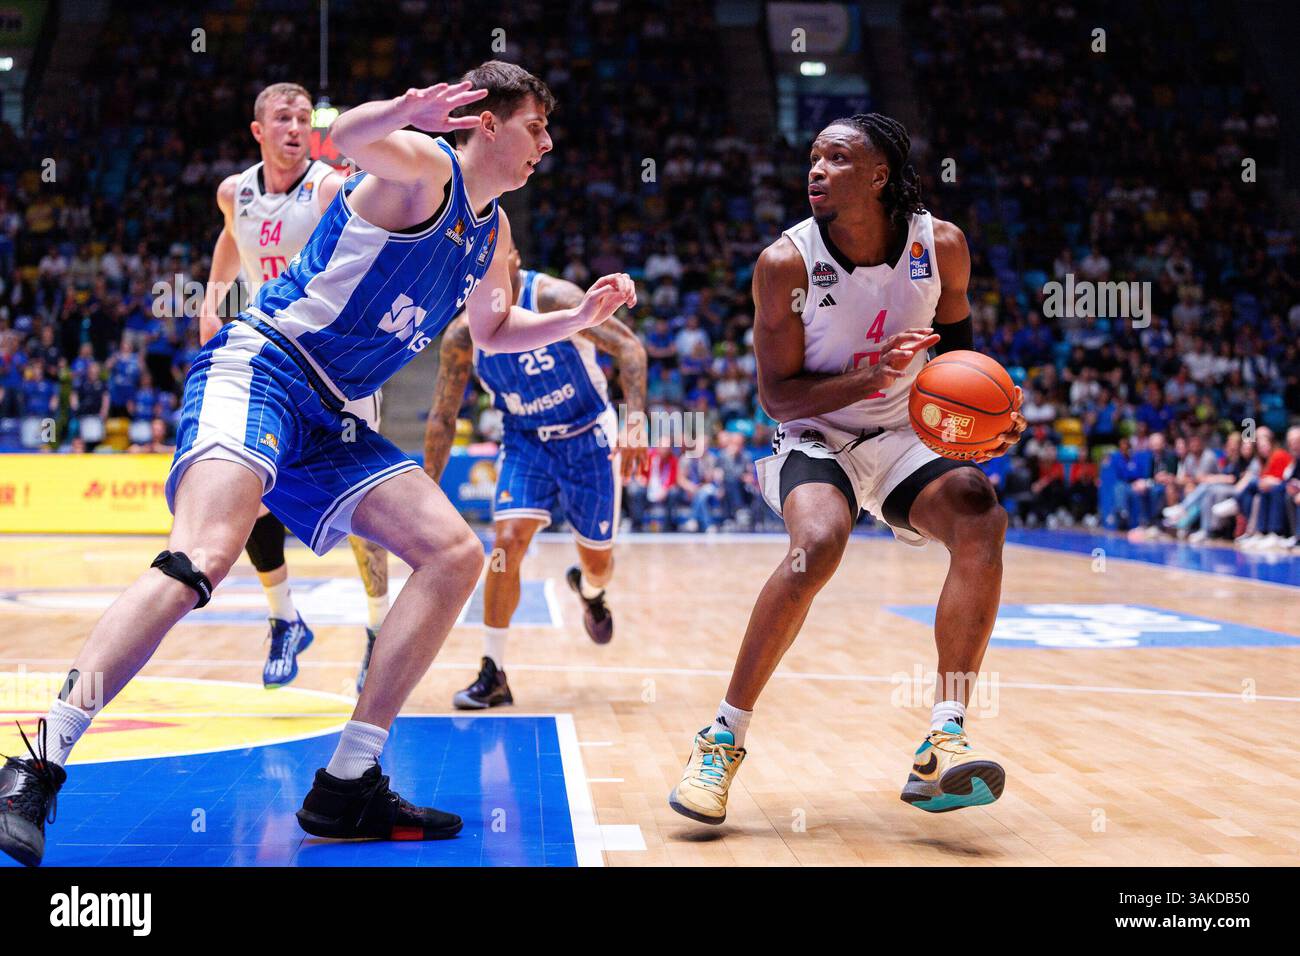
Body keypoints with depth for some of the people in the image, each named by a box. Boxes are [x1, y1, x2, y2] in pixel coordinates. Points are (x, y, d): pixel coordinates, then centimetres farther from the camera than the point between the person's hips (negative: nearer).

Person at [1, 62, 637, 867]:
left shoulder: (492, 229, 20)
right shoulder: (424, 166, -5)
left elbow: (494, 331, 36)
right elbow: (349, 139, -28)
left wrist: (584, 316, 21)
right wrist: (403, 112, -49)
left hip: (331, 421, 9)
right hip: (258, 369, -9)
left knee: (456, 554, -3)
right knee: (204, 555, -31)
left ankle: (347, 788, -1)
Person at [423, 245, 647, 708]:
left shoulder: (552, 298, -22)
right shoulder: (462, 335, -11)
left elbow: (628, 346, -23)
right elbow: (443, 418, -3)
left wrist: (635, 418, -36)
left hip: (588, 438, -2)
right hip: (525, 442, 2)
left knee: (597, 558, 7)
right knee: (508, 540, -19)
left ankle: (590, 592, 48)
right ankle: (493, 675, -10)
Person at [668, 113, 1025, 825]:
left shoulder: (941, 245, -7)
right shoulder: (787, 262, -16)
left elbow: (957, 337, 13)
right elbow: (777, 394, -14)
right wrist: (869, 378, -30)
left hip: (901, 437, 4)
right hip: (812, 438, -3)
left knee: (981, 519, -25)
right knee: (818, 545, -34)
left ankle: (942, 747, -21)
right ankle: (723, 740, -18)